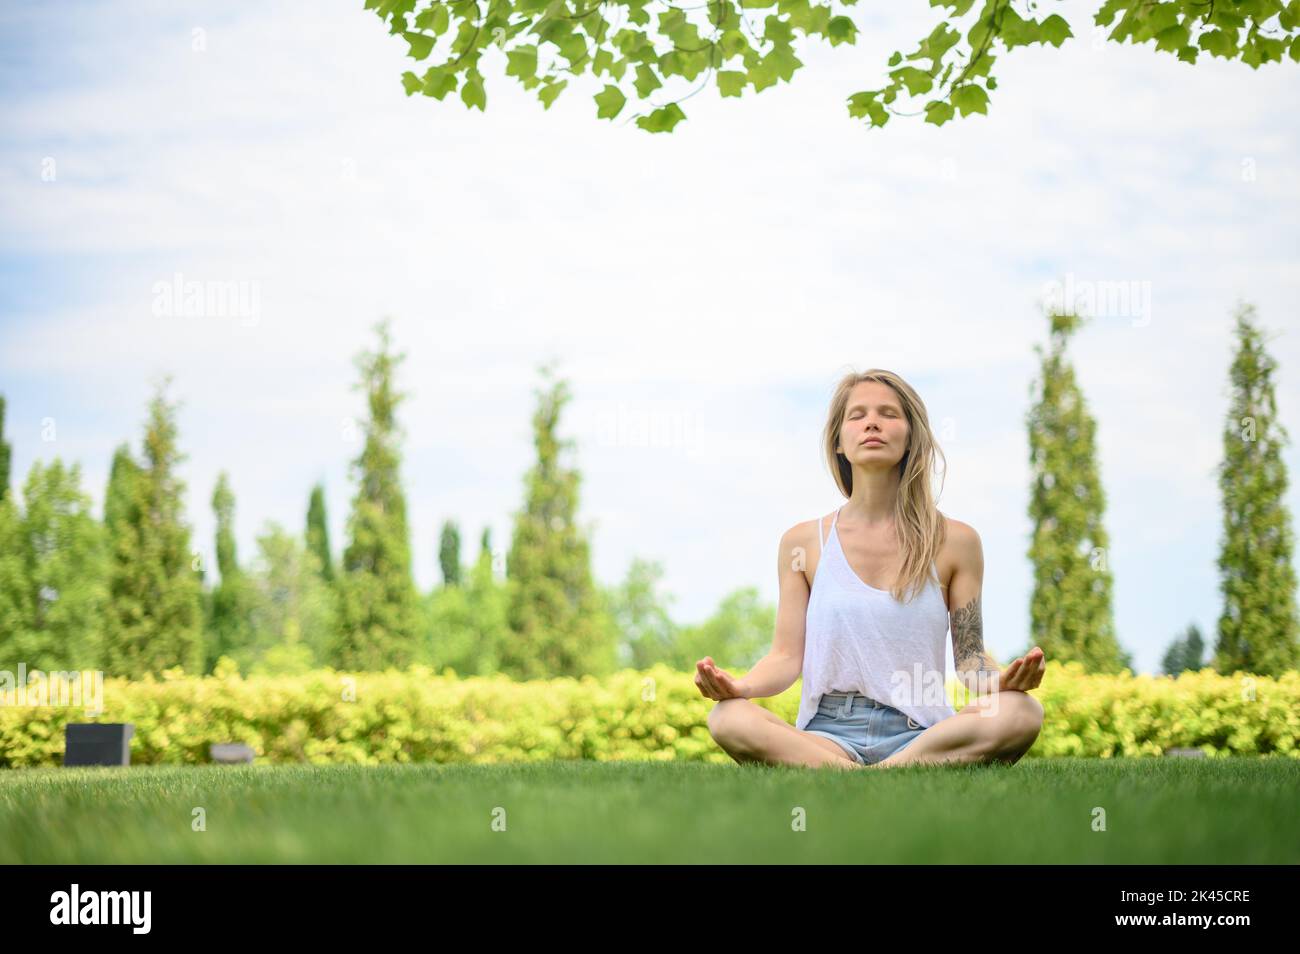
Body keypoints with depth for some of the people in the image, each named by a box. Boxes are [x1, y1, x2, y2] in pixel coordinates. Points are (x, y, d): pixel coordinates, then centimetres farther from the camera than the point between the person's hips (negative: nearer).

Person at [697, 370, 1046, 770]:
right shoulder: (803, 542, 10)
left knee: (1021, 712, -33)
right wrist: (737, 686, -16)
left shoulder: (954, 541, 9)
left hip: (917, 734, 0)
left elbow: (970, 656, 7)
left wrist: (1002, 678, -17)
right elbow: (787, 656, 7)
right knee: (727, 718, -32)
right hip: (828, 733, 0)